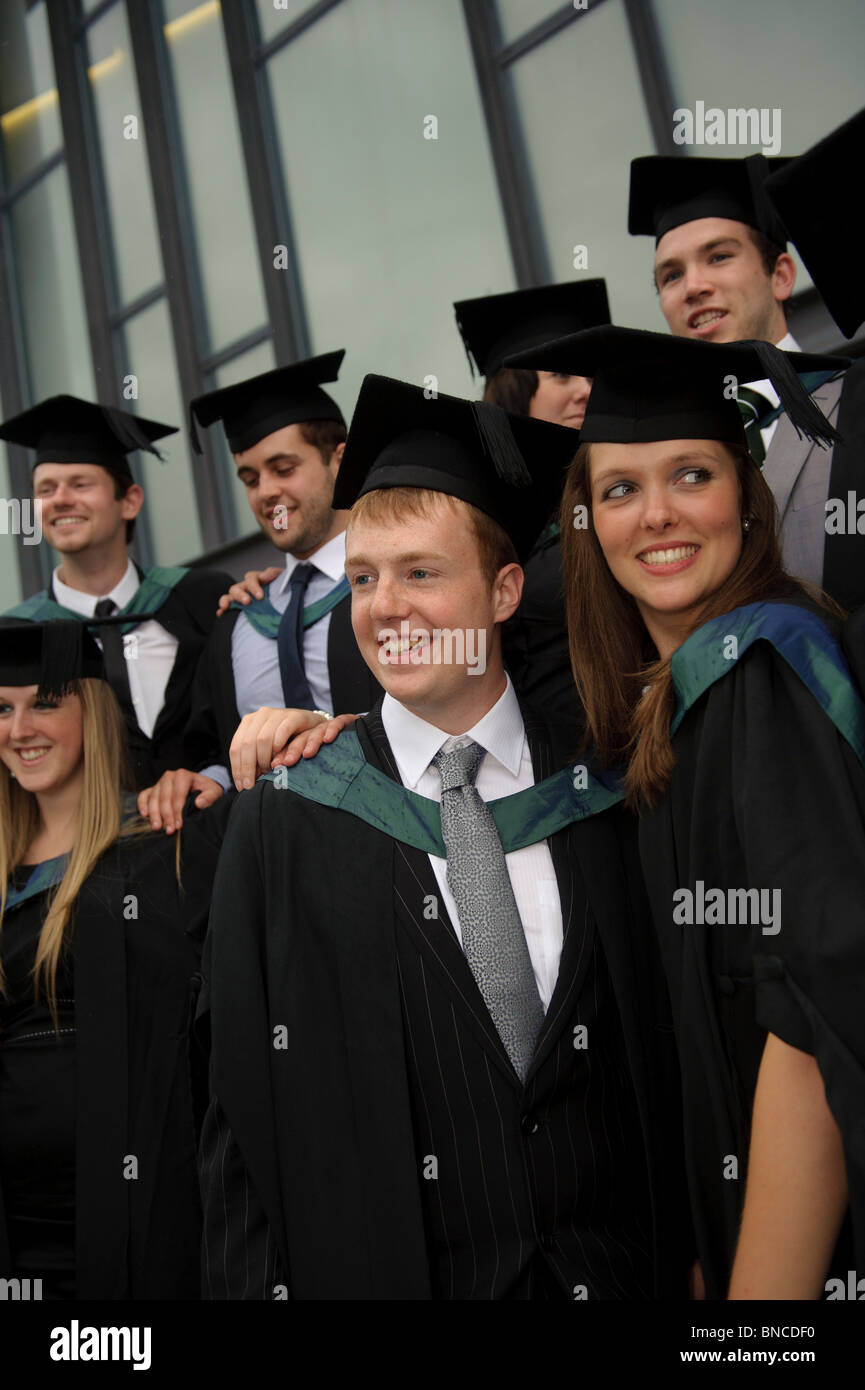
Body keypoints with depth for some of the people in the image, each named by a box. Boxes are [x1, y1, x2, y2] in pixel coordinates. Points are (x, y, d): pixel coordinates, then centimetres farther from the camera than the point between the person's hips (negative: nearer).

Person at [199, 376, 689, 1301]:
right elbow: (241, 1105, -5)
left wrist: (677, 1261, -3)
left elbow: (658, 1061, 2)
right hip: (378, 1266, -1)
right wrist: (257, 1283, -8)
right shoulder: (284, 816, -8)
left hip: (609, 1265, 2)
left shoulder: (595, 796, -3)